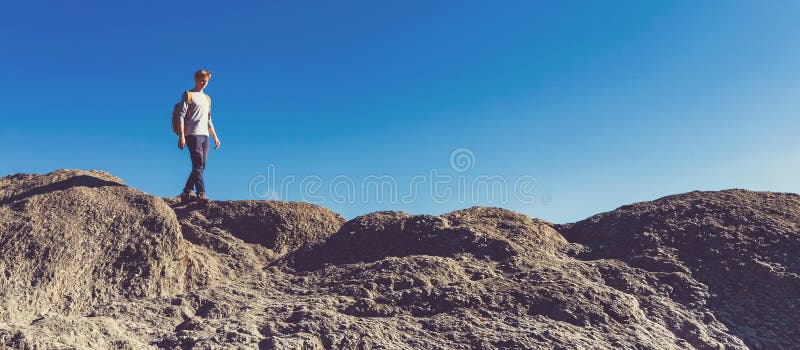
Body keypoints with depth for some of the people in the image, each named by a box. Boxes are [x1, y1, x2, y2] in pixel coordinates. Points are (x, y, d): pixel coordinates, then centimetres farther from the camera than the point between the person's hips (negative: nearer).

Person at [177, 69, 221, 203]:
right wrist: (181, 136, -14)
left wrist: (215, 136, 19)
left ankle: (186, 193, 10)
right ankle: (201, 194, -22)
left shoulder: (207, 98, 25)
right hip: (192, 134, -7)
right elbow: (181, 116, -4)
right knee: (198, 165, -16)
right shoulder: (188, 95, 4)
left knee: (201, 167, 2)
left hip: (205, 136, 7)